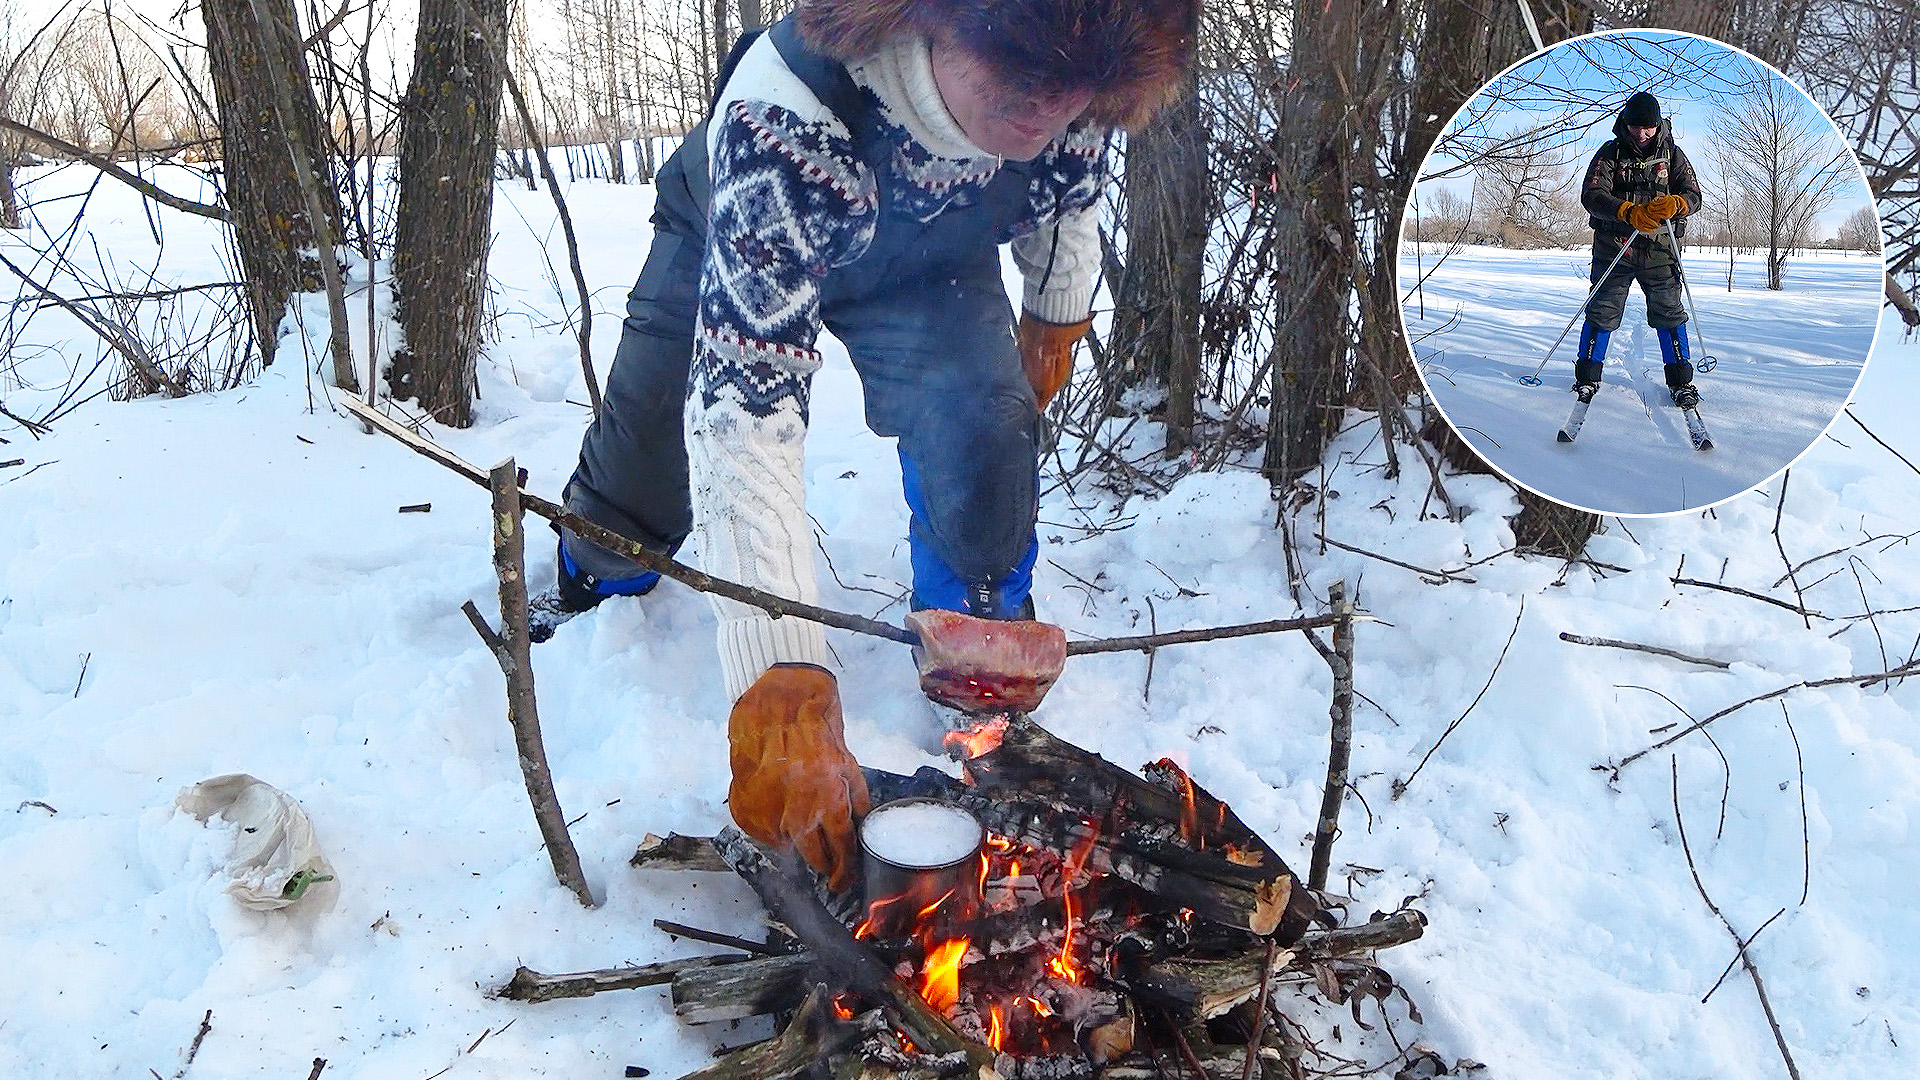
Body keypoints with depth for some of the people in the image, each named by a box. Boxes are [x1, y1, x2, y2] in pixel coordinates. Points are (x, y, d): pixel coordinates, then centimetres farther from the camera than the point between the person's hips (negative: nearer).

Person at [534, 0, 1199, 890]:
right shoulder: (788, 117, -49)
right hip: (731, 242, -2)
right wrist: (778, 678, -60)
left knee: (985, 428, -23)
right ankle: (588, 588, 41)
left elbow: (1074, 187, -6)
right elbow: (744, 405, -54)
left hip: (930, 252, 3)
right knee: (646, 462, 3)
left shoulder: (1083, 84, -33)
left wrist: (1057, 317, 7)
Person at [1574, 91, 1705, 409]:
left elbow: (1693, 195, 0)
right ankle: (1587, 377, 13)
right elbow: (1591, 195, -15)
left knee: (1669, 314, 2)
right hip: (1614, 246, -1)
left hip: (1659, 249, 1)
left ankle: (1681, 381, 12)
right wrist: (1629, 212, -32)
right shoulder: (1610, 153, -1)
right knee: (1602, 313, 1)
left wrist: (1674, 204, -25)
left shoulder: (1672, 154, 5)